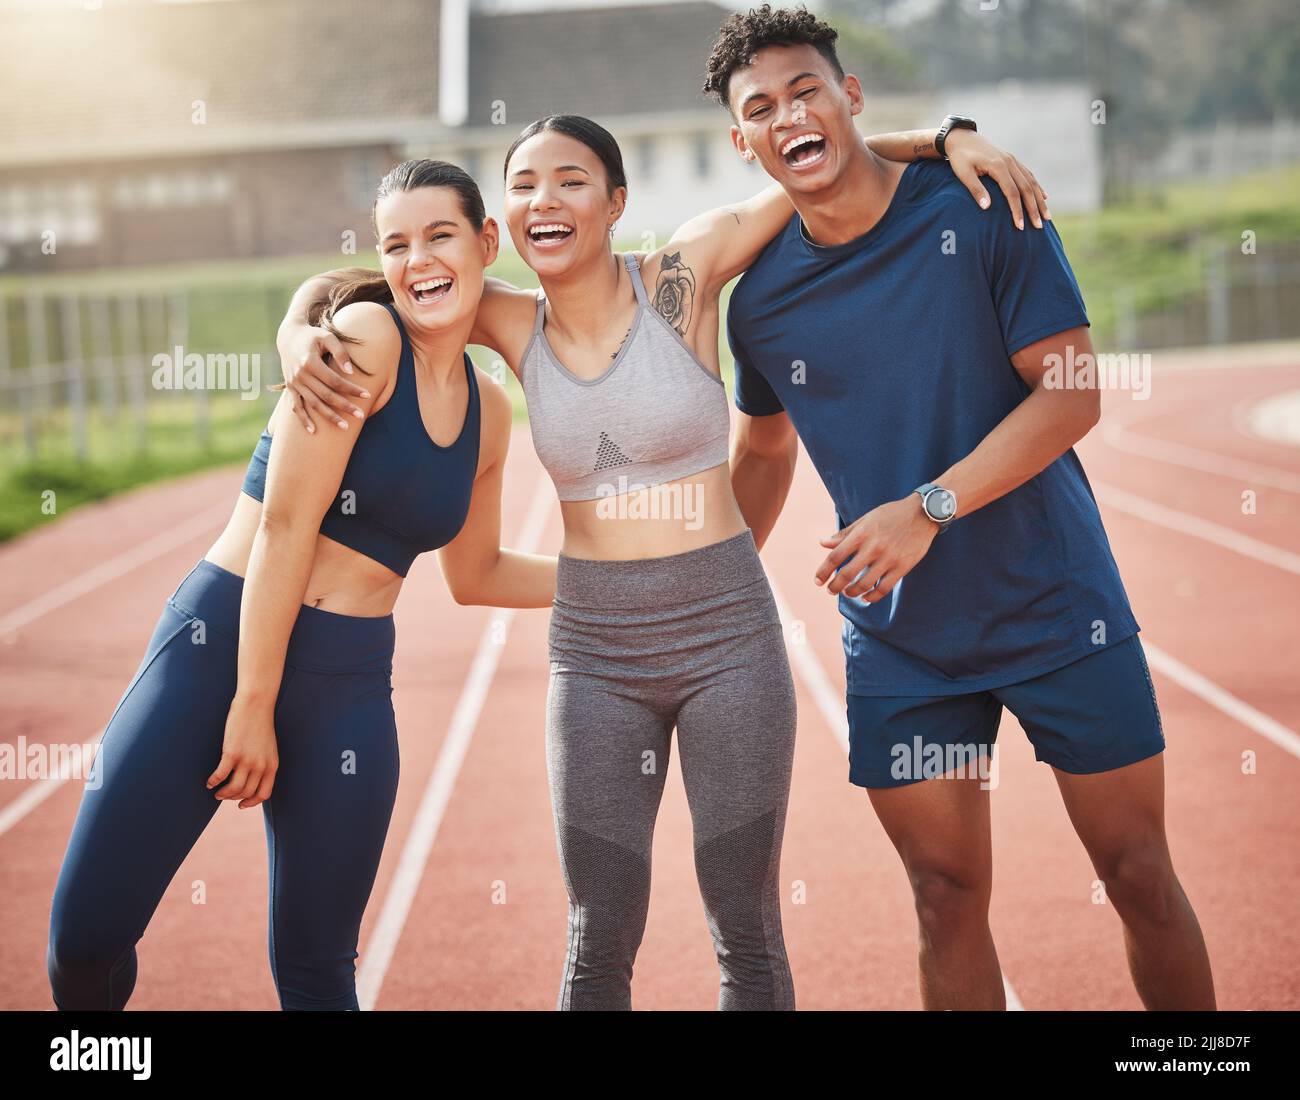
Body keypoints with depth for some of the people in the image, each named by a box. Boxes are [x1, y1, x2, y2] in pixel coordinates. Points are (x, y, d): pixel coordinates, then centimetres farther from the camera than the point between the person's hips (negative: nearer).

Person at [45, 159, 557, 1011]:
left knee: (316, 969, 5)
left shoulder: (489, 412, 10)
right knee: (86, 937, -6)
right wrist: (252, 704, -14)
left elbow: (475, 575, 24)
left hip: (350, 684, 5)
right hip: (220, 643, -5)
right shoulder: (363, 335, -9)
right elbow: (286, 526, -13)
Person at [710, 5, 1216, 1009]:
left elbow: (1072, 393, -13)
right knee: (949, 898, 6)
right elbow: (764, 451, 17)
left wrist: (928, 509, -21)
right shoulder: (759, 296, 0)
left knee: (1140, 876, 5)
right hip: (899, 640, 2)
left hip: (1060, 612, -2)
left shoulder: (982, 212, -10)